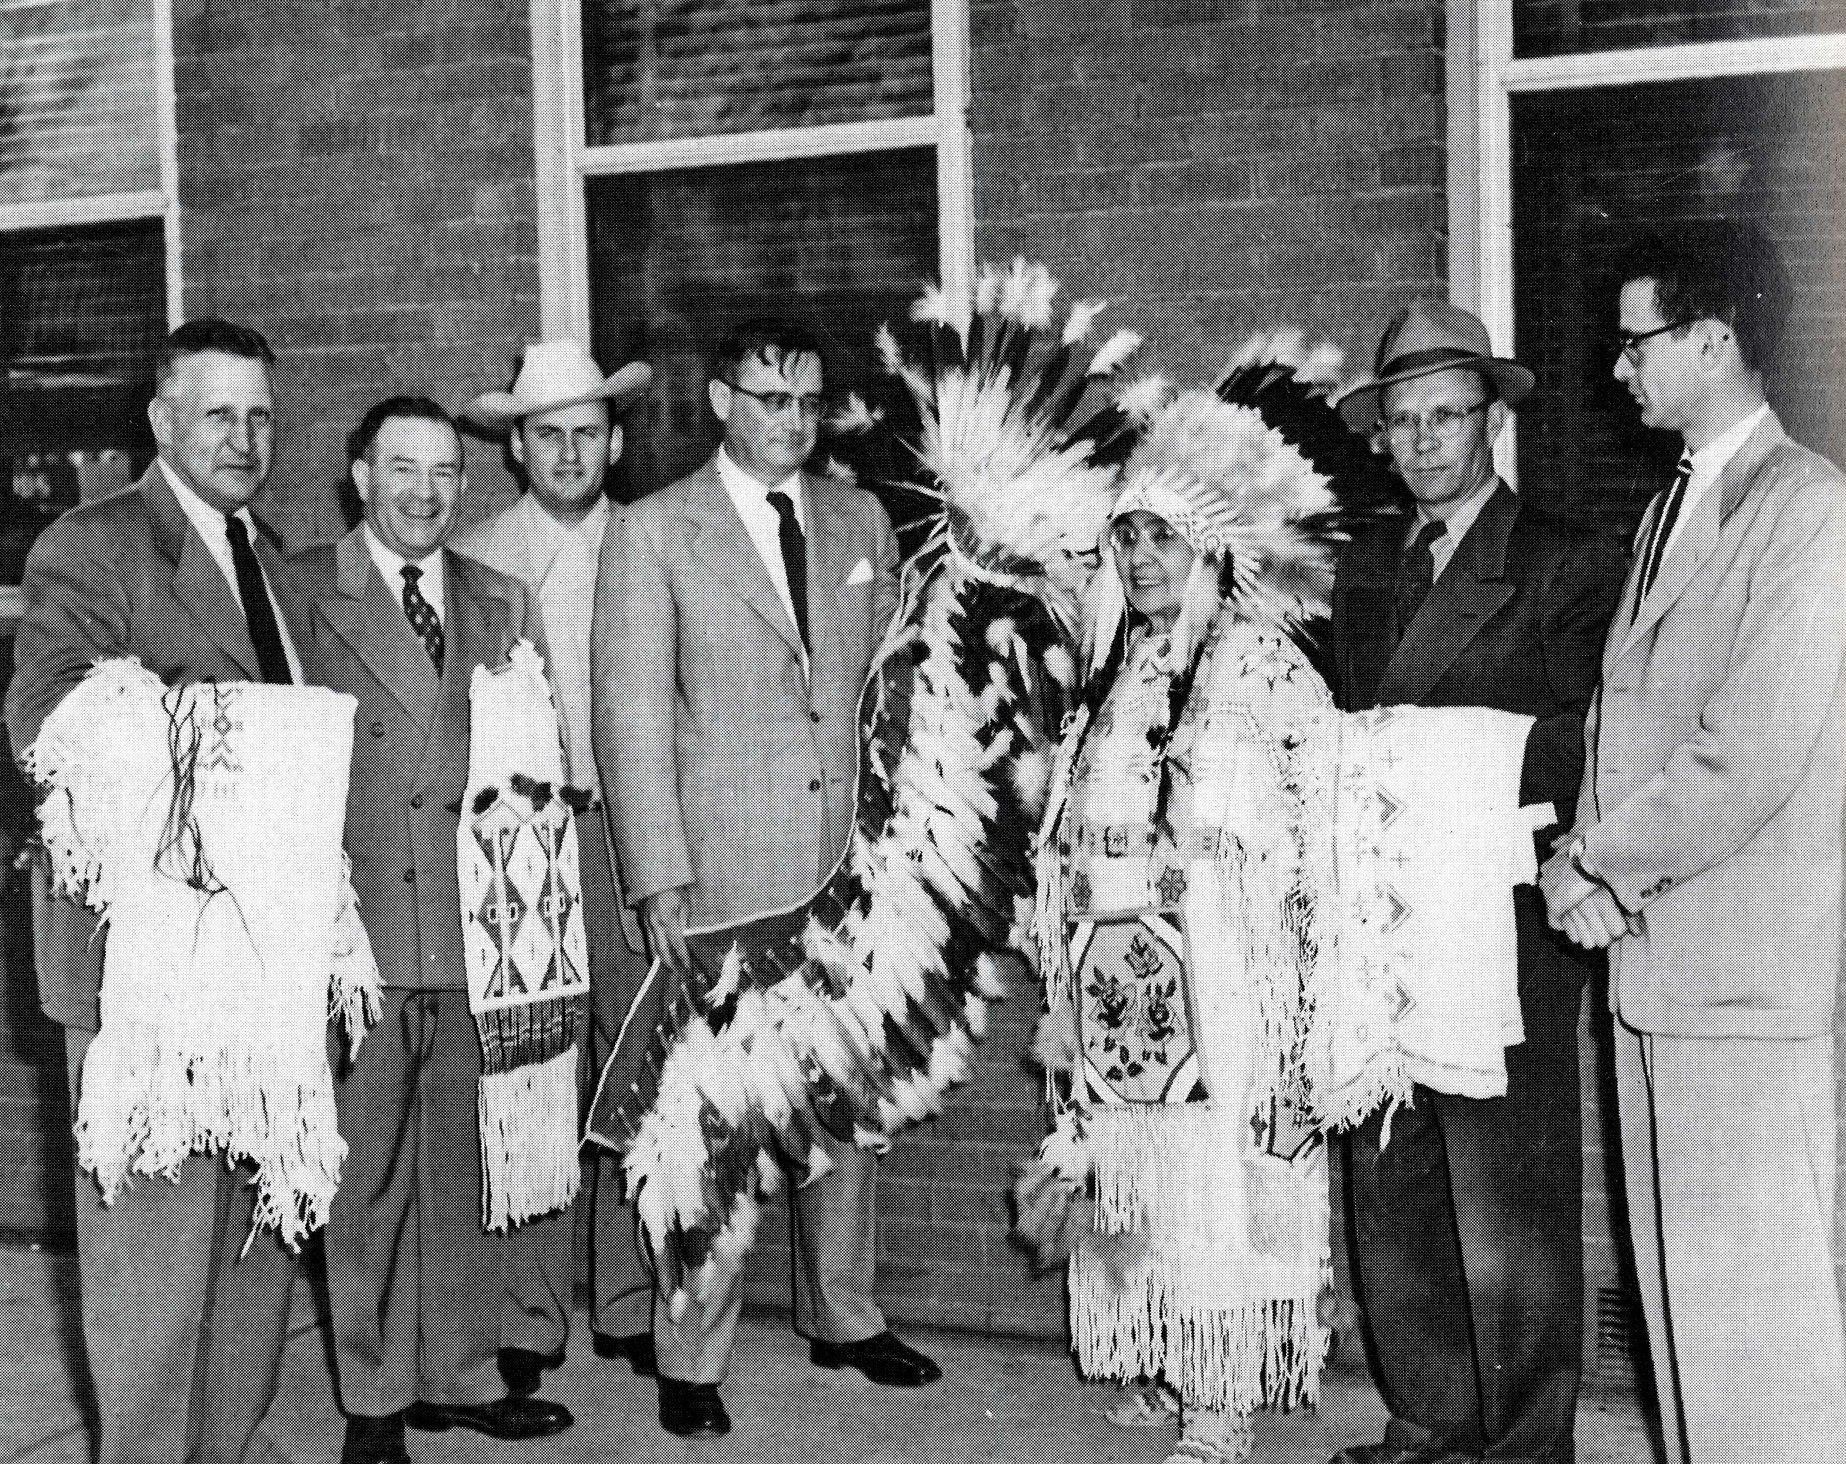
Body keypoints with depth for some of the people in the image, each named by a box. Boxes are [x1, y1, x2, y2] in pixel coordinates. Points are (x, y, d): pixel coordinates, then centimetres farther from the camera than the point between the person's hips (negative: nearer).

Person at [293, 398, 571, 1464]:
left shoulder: (501, 603, 12)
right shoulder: (299, 595, -2)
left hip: (474, 927, 4)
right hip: (357, 930, -4)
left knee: (464, 1167, 12)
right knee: (367, 1175, 5)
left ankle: (460, 1376, 27)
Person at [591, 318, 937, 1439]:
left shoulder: (861, 519, 11)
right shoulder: (655, 533, -2)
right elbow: (632, 713, -5)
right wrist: (659, 878, -11)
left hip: (853, 864, 4)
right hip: (726, 874, -4)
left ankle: (844, 1317, 31)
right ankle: (692, 1359, 13)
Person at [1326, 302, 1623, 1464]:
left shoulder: (1568, 564, -3)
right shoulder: (1366, 562, 15)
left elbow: (1585, 751, -8)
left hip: (1505, 925, -6)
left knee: (1510, 1203, 1)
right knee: (1392, 1193, 11)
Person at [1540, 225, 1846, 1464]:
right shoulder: (1676, 503, 18)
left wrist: (1601, 865, -8)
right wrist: (1598, 864, 0)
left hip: (1744, 965, -8)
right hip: (1651, 951, 9)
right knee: (1675, 1278, 14)